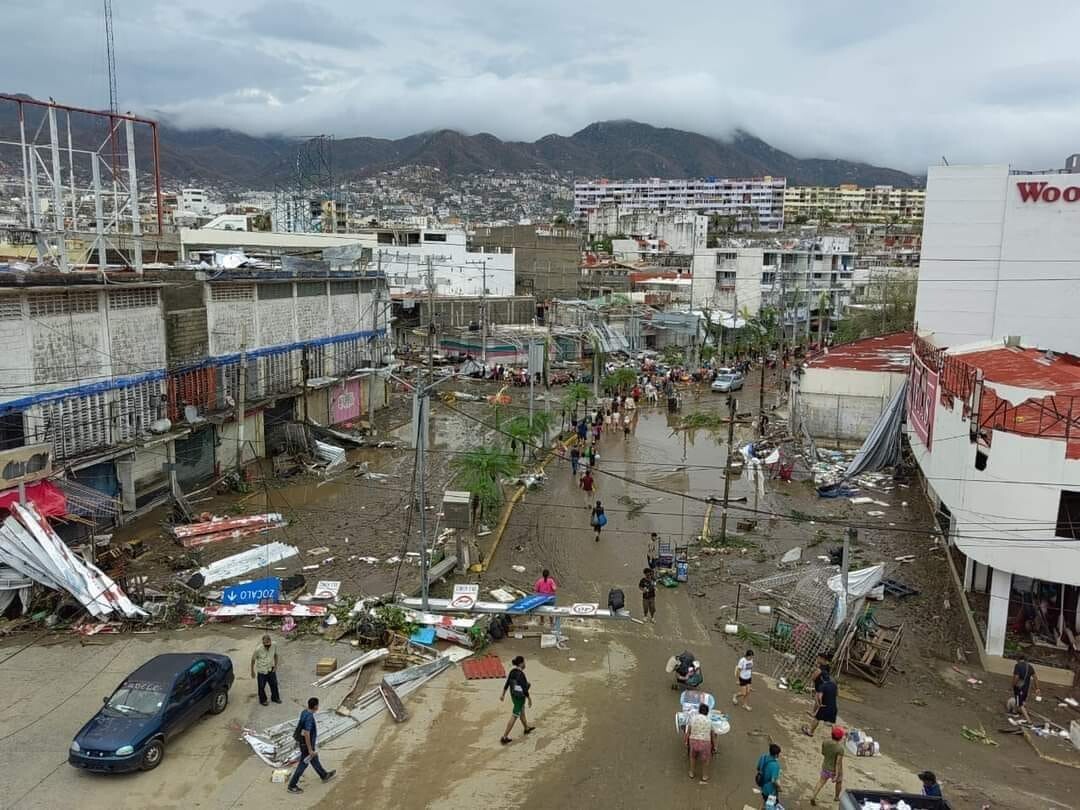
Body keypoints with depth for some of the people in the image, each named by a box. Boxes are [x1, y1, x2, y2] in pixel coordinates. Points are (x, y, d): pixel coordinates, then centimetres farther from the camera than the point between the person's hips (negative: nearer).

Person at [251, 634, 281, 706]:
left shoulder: (274, 645, -19)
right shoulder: (258, 649, -29)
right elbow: (253, 660, -12)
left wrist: (276, 665, 0)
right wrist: (252, 671, -4)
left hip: (271, 670, 3)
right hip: (261, 671, -3)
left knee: (274, 684, 19)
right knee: (261, 687, 15)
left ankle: (275, 698, 43)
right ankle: (262, 700, 40)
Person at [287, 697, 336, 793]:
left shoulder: (304, 712, -4)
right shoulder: (309, 718, -33)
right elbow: (306, 734, -31)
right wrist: (310, 749, -23)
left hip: (303, 741, 9)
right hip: (307, 744, -9)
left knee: (314, 759, 25)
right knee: (303, 764, 7)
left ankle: (324, 775, 43)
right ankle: (292, 786, 19)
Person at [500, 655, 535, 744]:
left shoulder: (512, 671, -7)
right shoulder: (521, 675, -31)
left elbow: (506, 684, 2)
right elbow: (525, 689, -26)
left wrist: (503, 695, 12)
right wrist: (530, 700, -12)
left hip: (513, 695, 8)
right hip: (520, 698, -8)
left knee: (522, 711, 29)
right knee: (514, 717, 4)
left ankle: (526, 728, 51)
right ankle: (504, 737, 9)